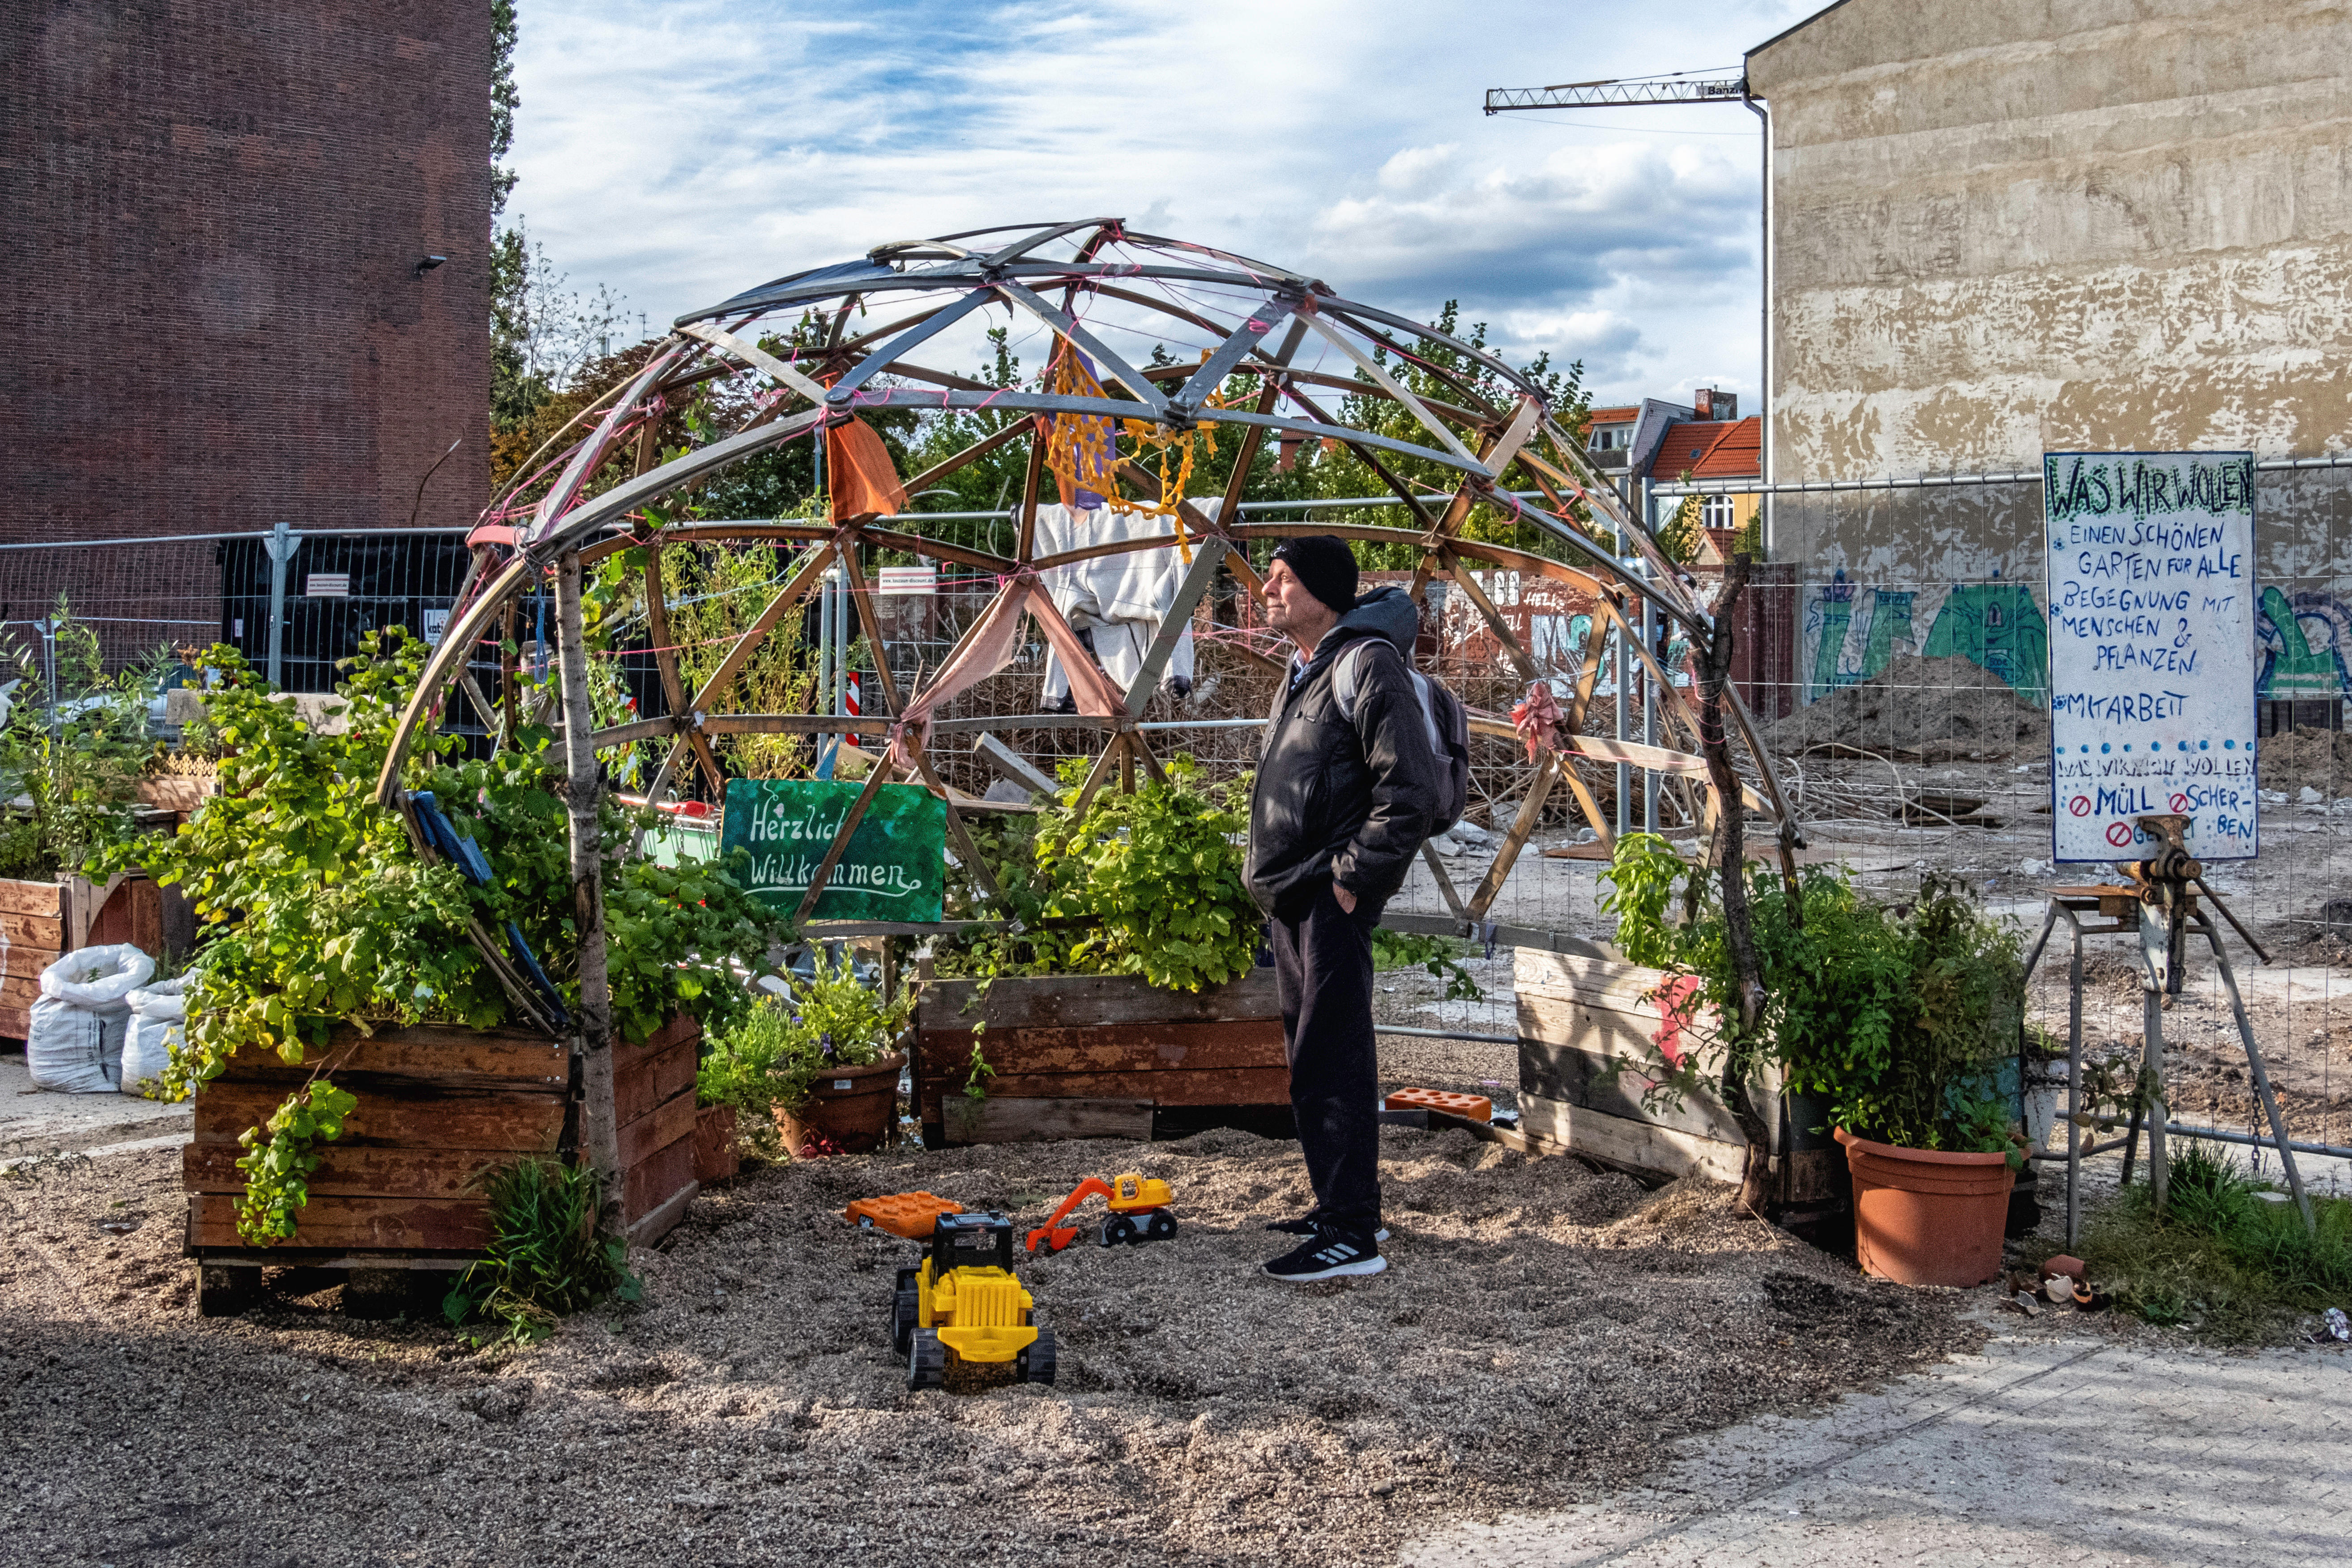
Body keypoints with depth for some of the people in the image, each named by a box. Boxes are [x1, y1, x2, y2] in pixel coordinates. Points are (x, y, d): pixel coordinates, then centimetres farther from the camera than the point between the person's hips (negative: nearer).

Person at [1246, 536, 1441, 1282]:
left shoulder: (1367, 664, -13)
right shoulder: (1305, 672, 17)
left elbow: (1411, 789, -21)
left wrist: (1355, 873, -18)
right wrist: (1276, 874, 18)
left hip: (1332, 900, -10)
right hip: (1292, 900, 10)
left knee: (1331, 1064, -9)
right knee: (1314, 1059, 16)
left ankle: (1353, 1235, -6)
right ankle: (1342, 1208, 26)